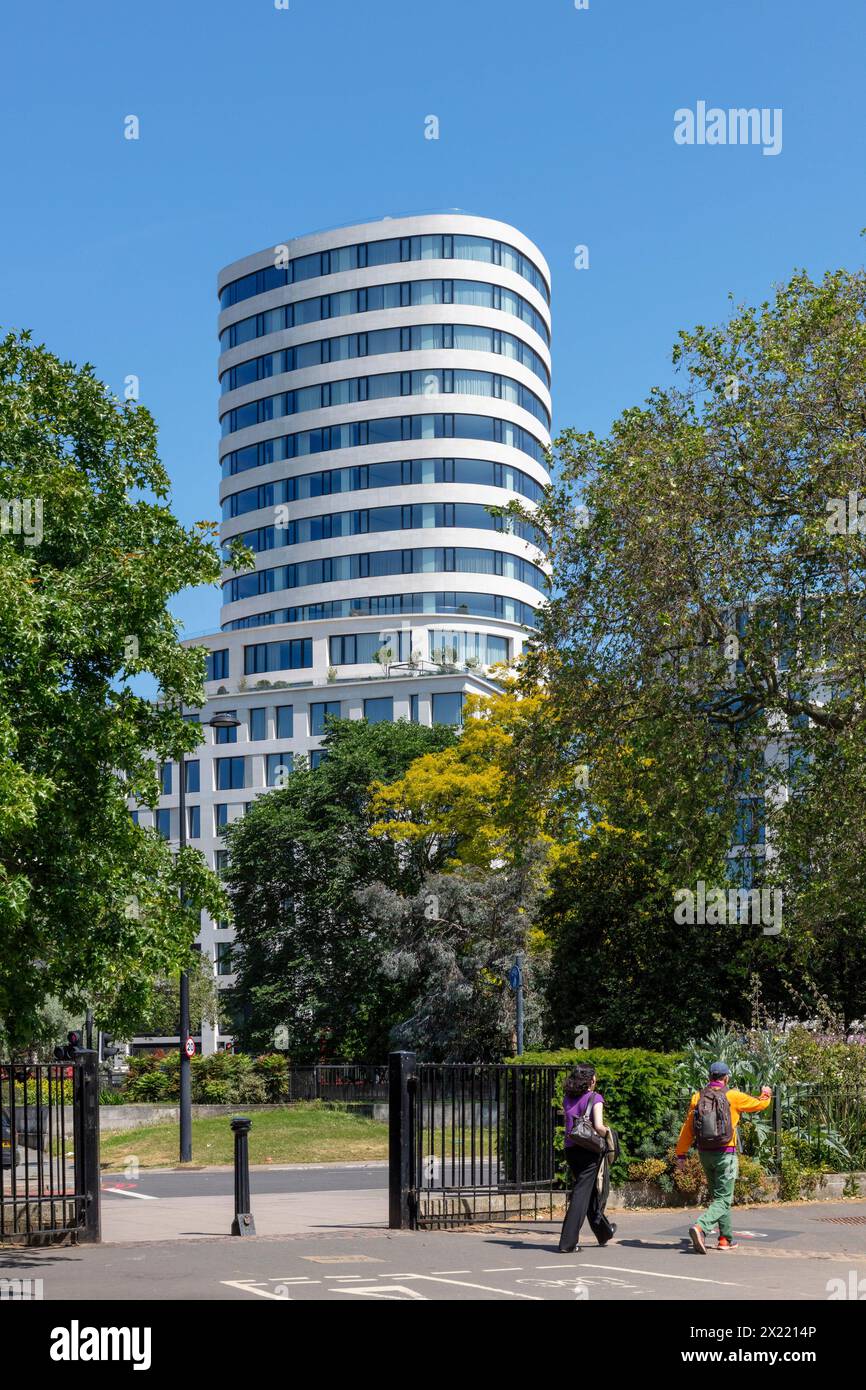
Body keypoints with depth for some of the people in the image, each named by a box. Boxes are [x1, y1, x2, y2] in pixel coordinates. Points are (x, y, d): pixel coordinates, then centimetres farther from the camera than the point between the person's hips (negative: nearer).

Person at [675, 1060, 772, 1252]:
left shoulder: (698, 1097, 1)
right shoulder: (732, 1096, -8)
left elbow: (688, 1127, 1)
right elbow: (760, 1104, 7)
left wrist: (681, 1153, 7)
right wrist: (766, 1094, 29)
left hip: (705, 1154, 5)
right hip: (725, 1154, -5)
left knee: (718, 1195, 20)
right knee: (723, 1200, -3)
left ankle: (726, 1238, 25)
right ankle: (700, 1228, -26)